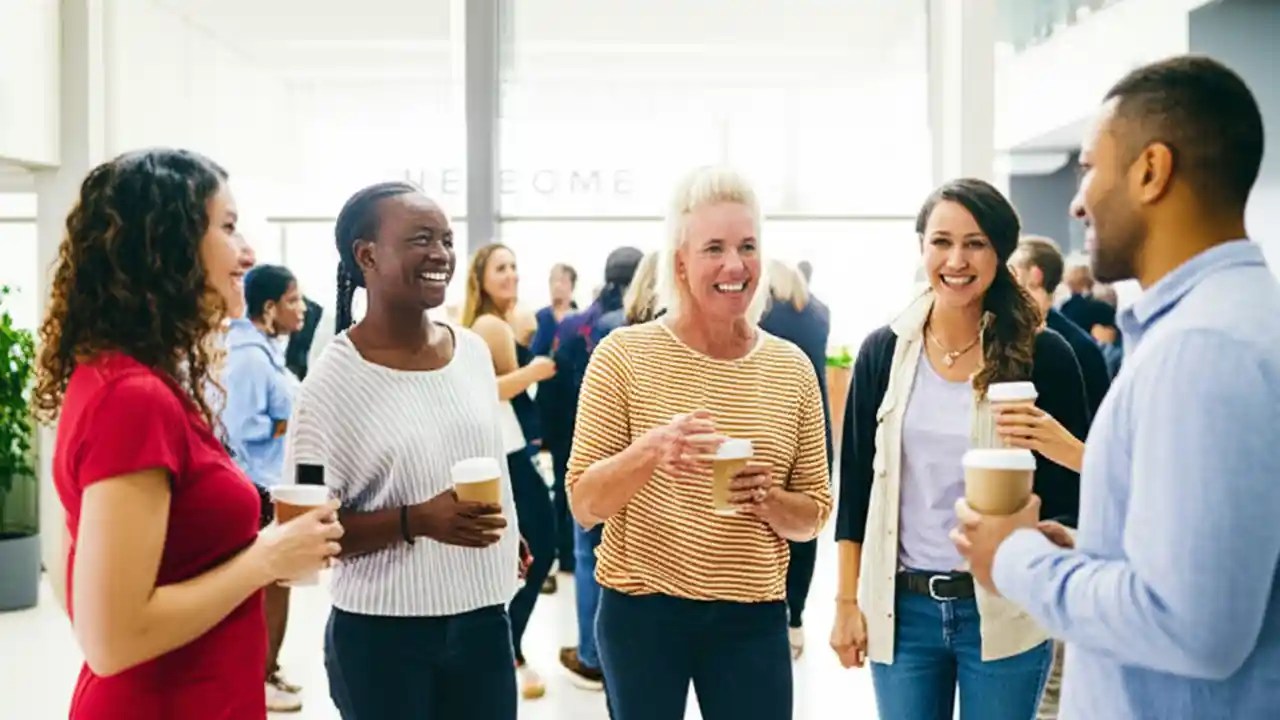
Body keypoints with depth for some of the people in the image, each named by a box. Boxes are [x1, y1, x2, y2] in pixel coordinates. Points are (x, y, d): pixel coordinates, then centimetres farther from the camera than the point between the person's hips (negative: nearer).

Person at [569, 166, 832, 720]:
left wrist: (768, 499, -15)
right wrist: (649, 450, -26)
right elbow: (584, 505, -8)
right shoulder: (624, 355, -7)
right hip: (641, 611, -2)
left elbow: (813, 516, 5)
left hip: (753, 618, 2)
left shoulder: (791, 367, 1)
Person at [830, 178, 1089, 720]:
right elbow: (855, 486, 4)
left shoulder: (1043, 355, -6)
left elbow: (1075, 490, 0)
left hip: (1005, 611, -2)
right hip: (901, 607, 2)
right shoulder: (884, 351, 0)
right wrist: (846, 603, 3)